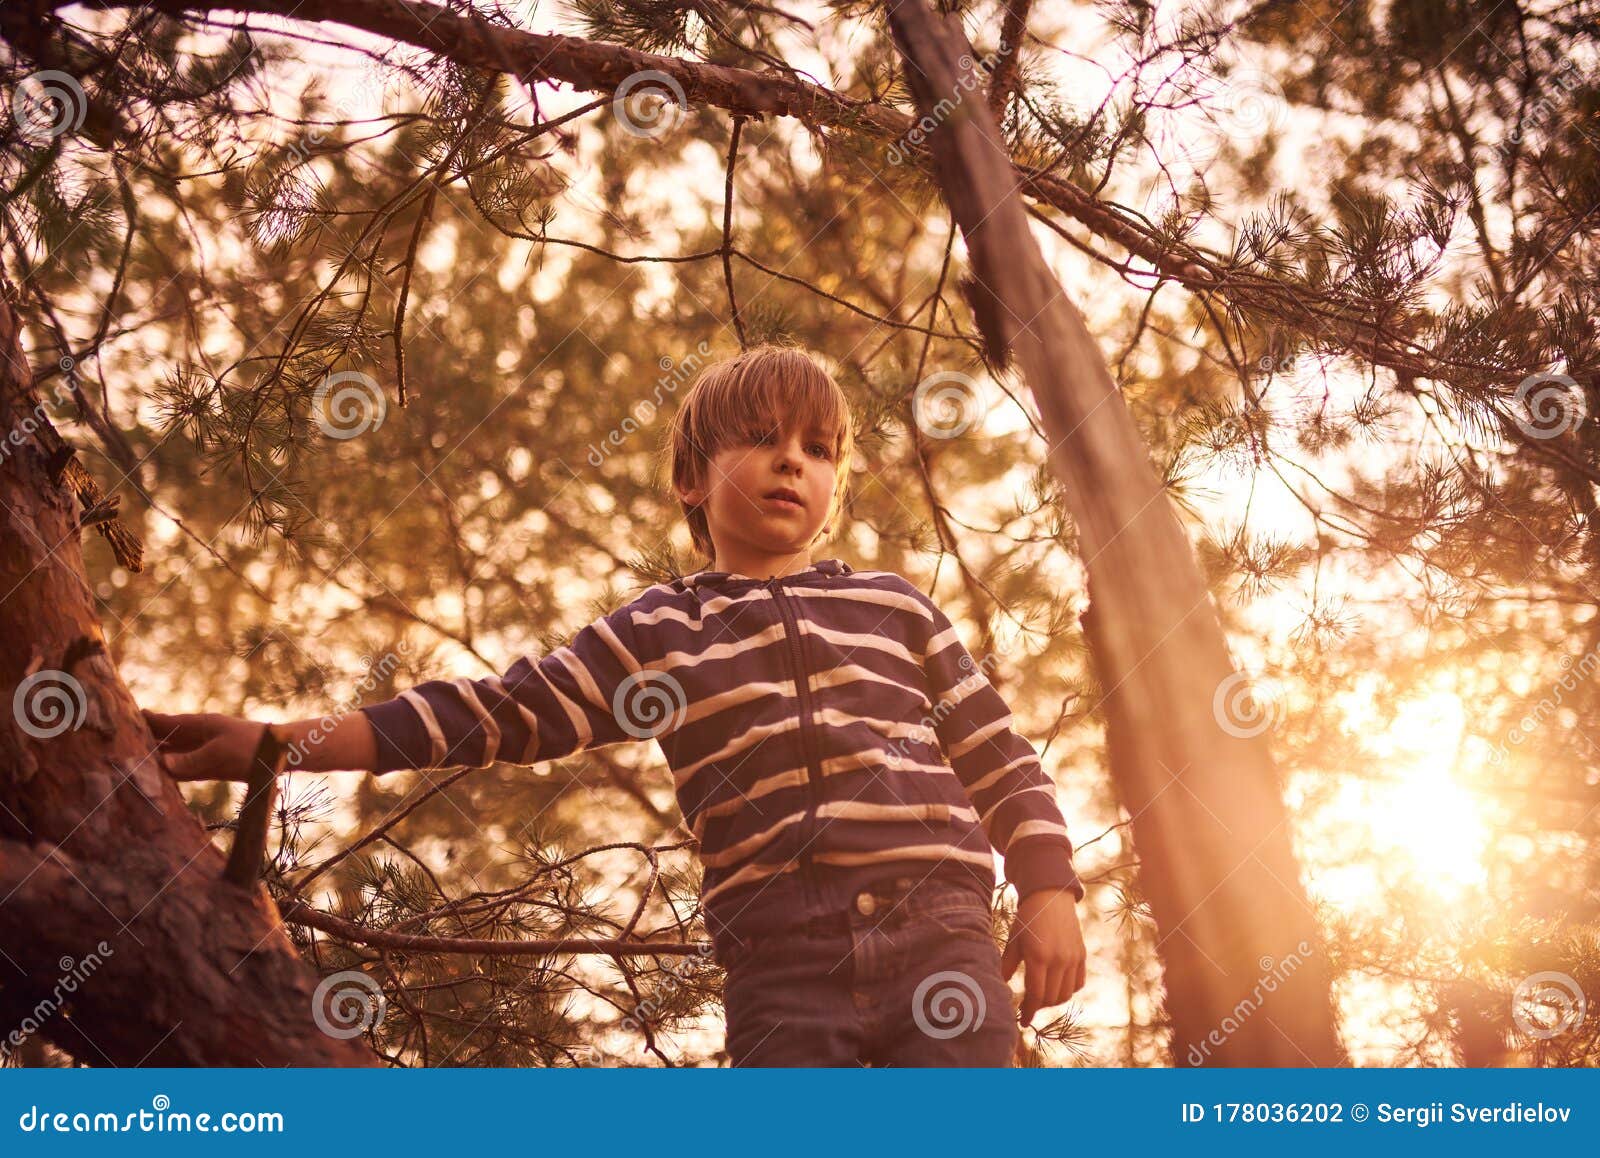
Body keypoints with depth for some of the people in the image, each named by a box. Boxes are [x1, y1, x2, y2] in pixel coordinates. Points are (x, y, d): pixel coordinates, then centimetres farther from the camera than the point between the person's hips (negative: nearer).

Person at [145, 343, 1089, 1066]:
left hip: (939, 931, 0)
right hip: (782, 965, 0)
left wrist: (1051, 894, 3)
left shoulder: (897, 609, 17)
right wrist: (280, 744, 4)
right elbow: (497, 711, 11)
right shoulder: (656, 634, 15)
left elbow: (1002, 761, 18)